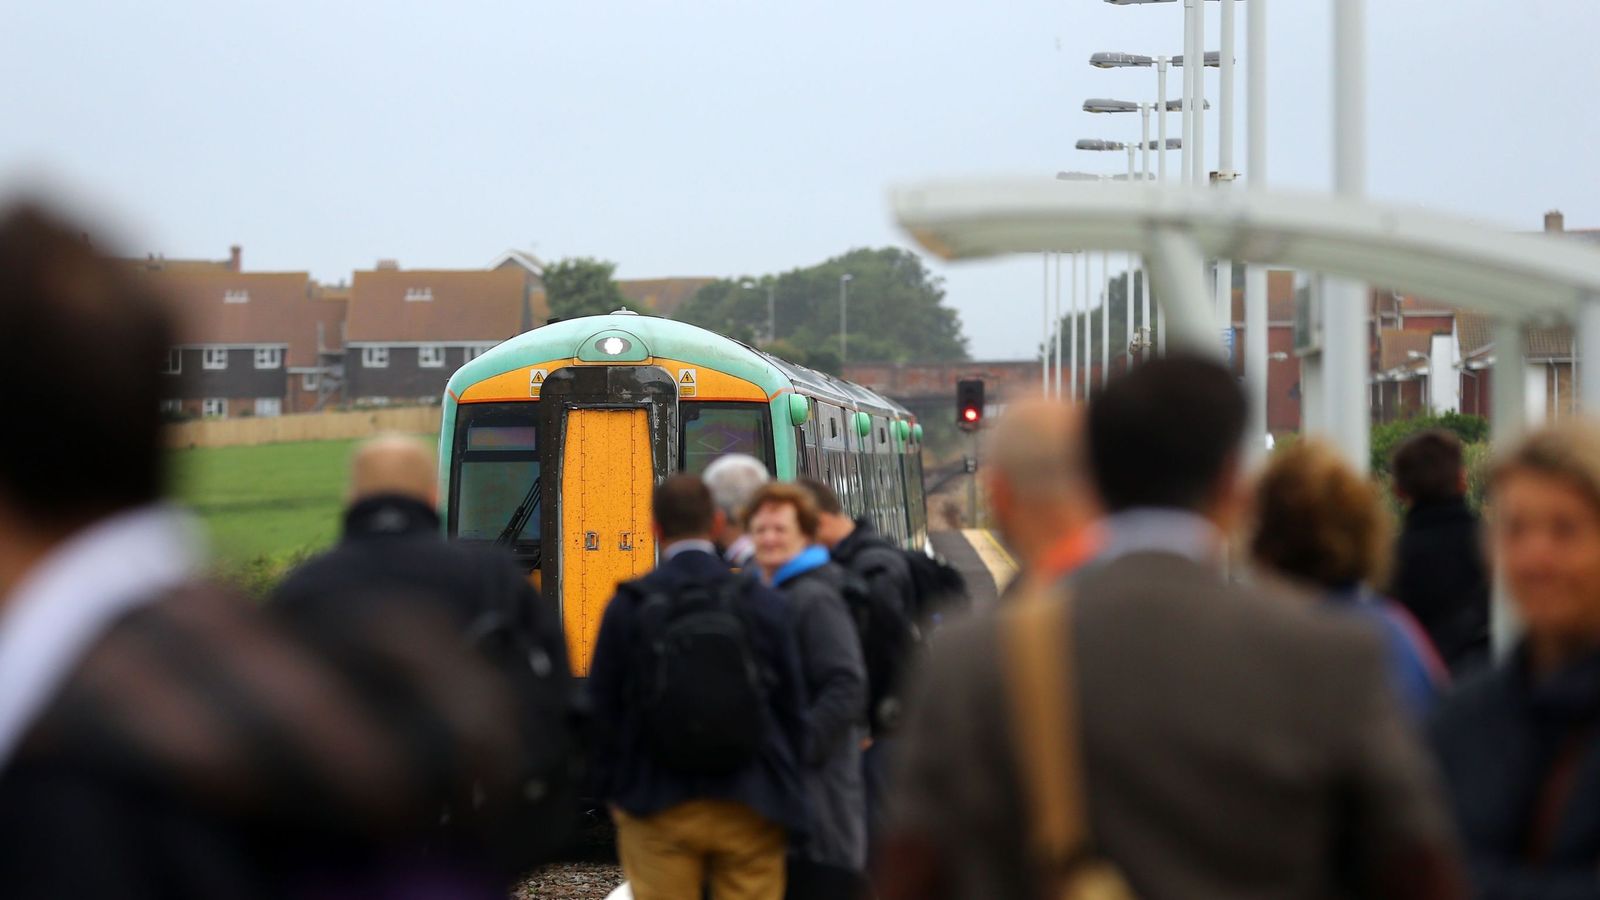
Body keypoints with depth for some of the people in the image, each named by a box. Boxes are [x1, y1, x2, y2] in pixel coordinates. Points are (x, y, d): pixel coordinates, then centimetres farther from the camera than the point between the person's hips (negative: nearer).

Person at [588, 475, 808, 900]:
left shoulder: (627, 606, -5)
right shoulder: (764, 603, -2)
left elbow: (603, 706, 0)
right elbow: (792, 707, 2)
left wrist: (616, 790, 12)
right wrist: (788, 800, 12)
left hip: (657, 810, 0)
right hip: (748, 809, 1)